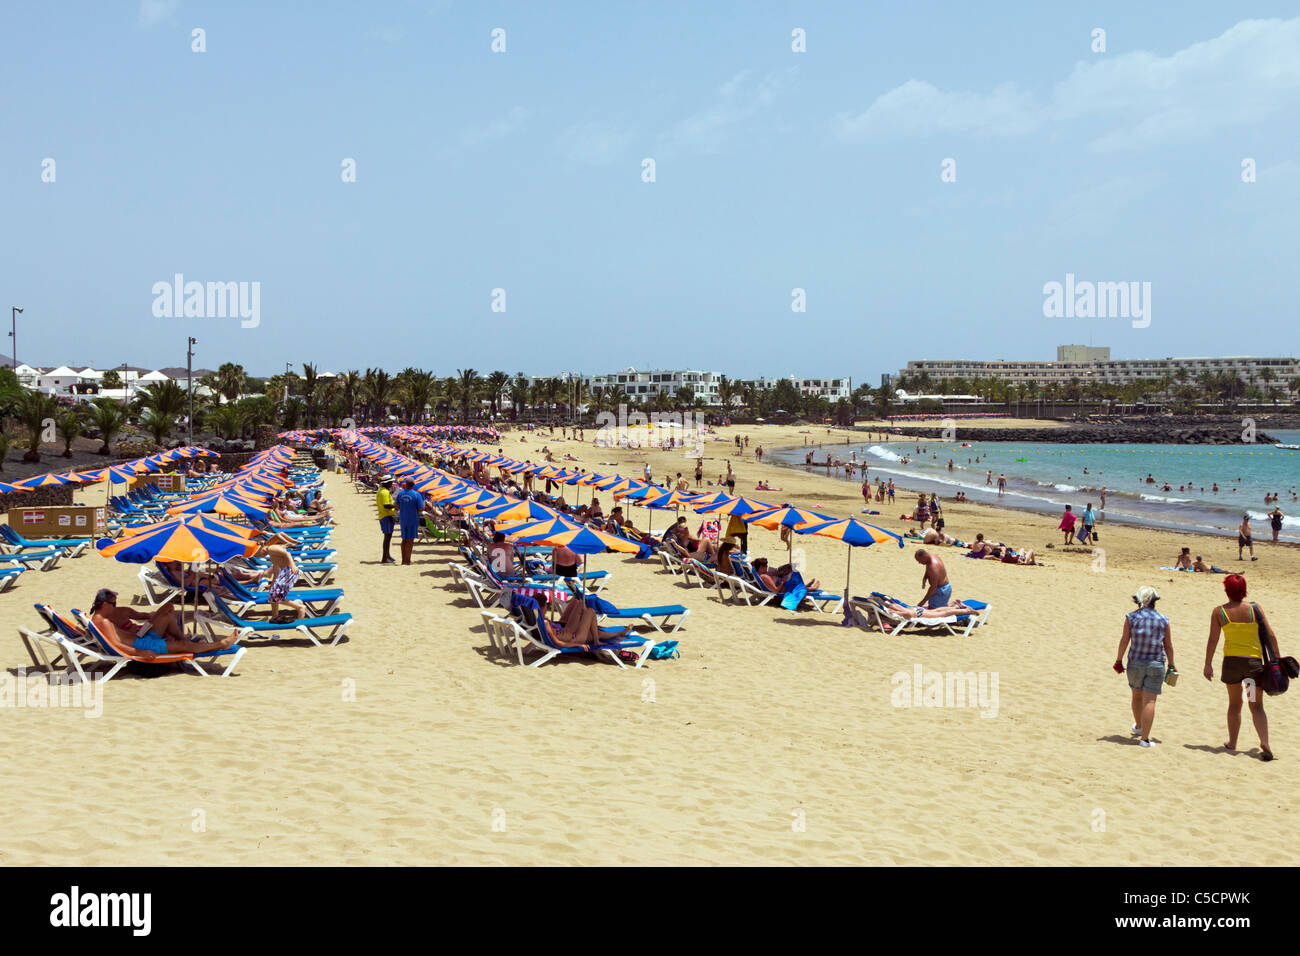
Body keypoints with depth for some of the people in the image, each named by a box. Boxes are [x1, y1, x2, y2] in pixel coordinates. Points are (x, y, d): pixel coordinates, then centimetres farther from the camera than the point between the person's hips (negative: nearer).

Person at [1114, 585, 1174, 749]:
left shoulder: (1131, 617, -4)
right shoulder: (1163, 620, -1)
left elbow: (1124, 640, -5)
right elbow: (1169, 646, 3)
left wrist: (1118, 660, 4)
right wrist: (1171, 665, 12)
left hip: (1135, 663, 1)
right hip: (1156, 665, -1)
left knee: (1137, 695, 22)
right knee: (1150, 700, -3)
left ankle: (1139, 727, 43)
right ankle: (1145, 738, -8)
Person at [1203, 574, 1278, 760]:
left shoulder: (1219, 612, -3)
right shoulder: (1255, 608, -2)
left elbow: (1213, 640, -3)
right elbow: (1271, 635, -3)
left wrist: (1208, 664, 5)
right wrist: (1278, 659, 5)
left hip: (1232, 660, 0)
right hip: (1255, 660, 0)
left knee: (1234, 704, 16)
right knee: (1256, 705, 6)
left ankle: (1232, 743, 23)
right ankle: (1265, 743, -12)